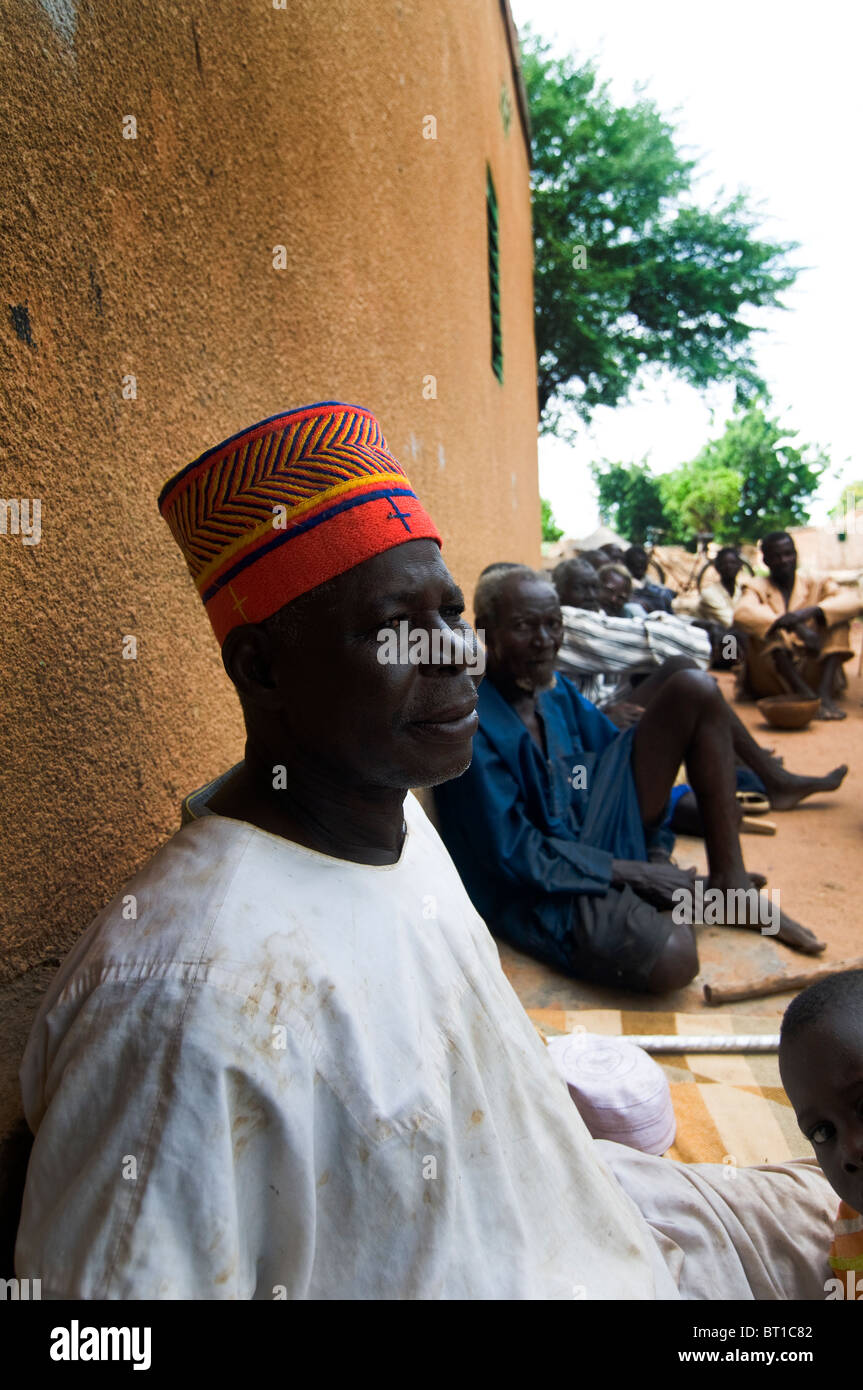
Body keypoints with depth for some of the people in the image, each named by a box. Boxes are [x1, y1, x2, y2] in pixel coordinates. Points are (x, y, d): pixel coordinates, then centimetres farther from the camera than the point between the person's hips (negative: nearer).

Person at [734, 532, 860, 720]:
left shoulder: (814, 585, 10)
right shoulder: (757, 588, 4)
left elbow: (853, 600, -11)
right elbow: (742, 613, -22)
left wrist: (812, 611, -30)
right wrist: (796, 626, -34)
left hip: (813, 673, 2)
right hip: (771, 680, -2)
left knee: (836, 618, -13)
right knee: (765, 628, -24)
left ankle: (824, 693, -30)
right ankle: (804, 694, -37)